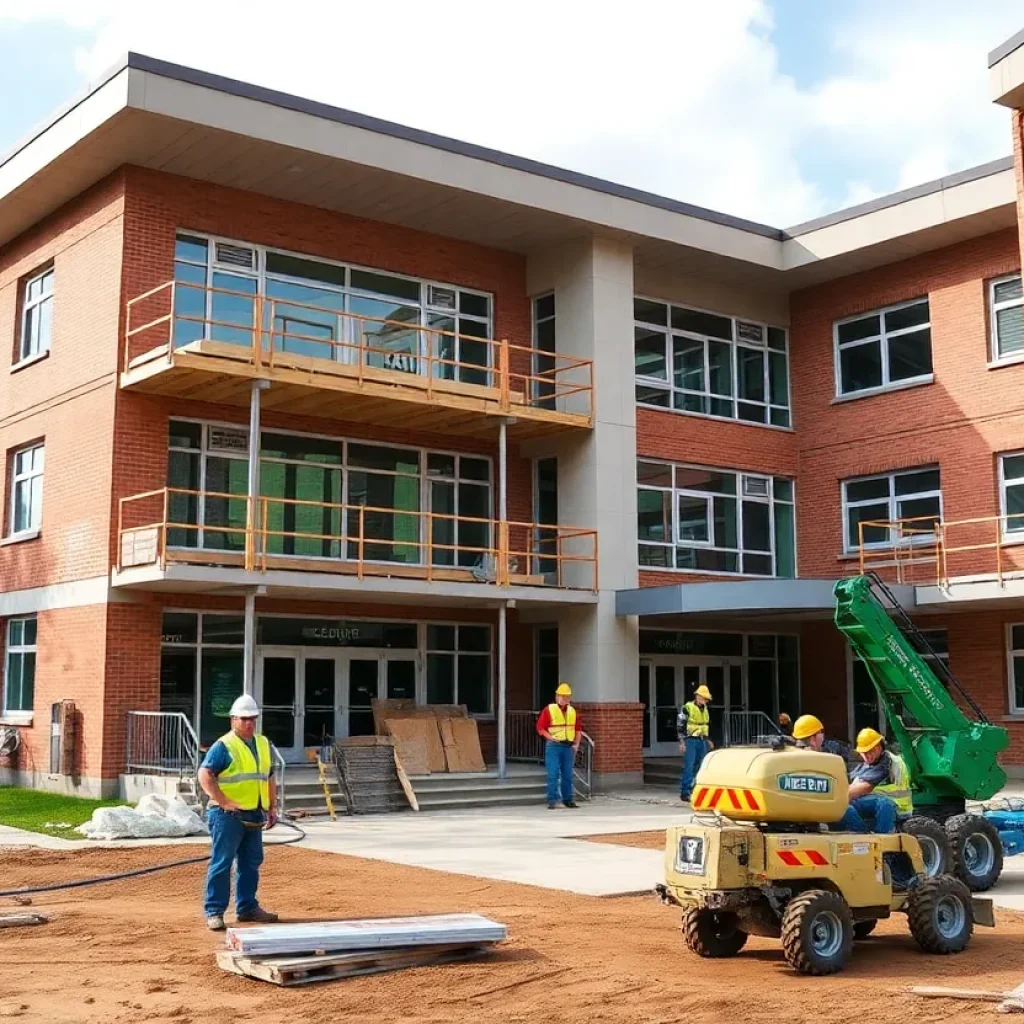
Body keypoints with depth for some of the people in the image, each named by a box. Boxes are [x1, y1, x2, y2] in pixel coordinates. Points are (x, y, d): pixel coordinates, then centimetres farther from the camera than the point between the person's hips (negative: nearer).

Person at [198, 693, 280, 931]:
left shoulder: (264, 744, 15)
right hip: (228, 815, -7)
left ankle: (247, 907, 24)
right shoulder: (223, 746, -8)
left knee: (251, 863, 13)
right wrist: (224, 802, -20)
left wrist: (272, 808, 15)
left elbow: (269, 778, 22)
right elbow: (205, 775, -16)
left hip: (254, 815, 7)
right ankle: (214, 912, 2)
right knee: (221, 863, -4)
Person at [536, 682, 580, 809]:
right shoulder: (548, 710, -3)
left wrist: (576, 744, 6)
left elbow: (577, 729, 17)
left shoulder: (572, 711, 12)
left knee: (568, 775, 8)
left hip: (568, 747, 4)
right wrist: (552, 738, -16)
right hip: (553, 746, -4)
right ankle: (552, 800, -2)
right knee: (553, 774, -7)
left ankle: (568, 799, 17)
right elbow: (540, 727, -5)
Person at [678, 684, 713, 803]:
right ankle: (685, 792, -9)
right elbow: (680, 725, -10)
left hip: (702, 741, 7)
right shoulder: (687, 708, -9)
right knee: (689, 767, -10)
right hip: (691, 740, -7)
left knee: (700, 767, 9)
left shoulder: (705, 709, 14)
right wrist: (682, 742, -13)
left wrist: (708, 740, 21)